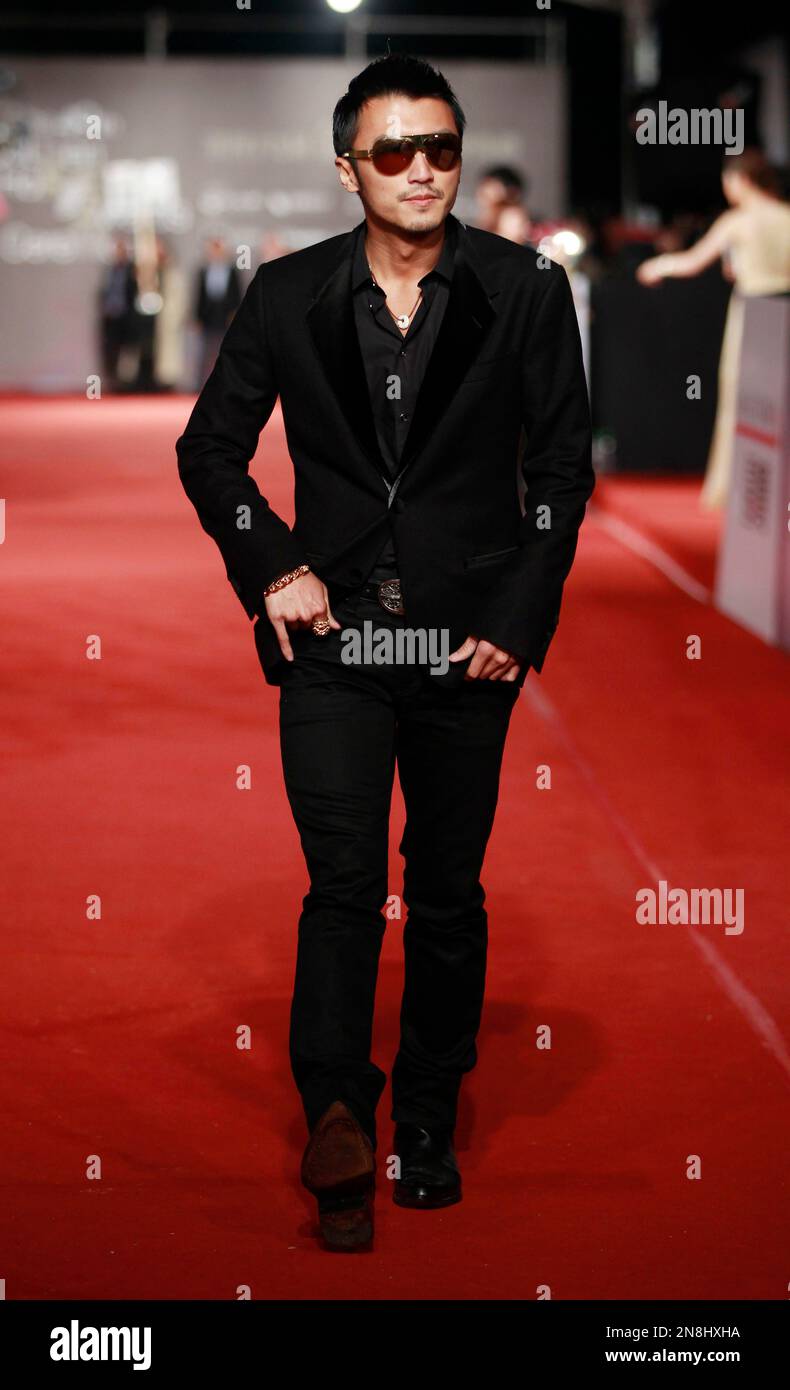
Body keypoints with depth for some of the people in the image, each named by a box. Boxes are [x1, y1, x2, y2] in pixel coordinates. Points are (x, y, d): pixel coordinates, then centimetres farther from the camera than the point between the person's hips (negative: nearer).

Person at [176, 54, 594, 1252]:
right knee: (345, 881, -11)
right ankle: (336, 1117, -7)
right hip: (334, 637, 0)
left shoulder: (526, 293, 1)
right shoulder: (289, 297, 3)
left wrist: (522, 615, -3)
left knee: (449, 892, 9)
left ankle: (428, 1126, 23)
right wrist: (270, 567, -1)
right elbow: (208, 448, 11)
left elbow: (563, 467, 4)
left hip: (470, 644, 0)